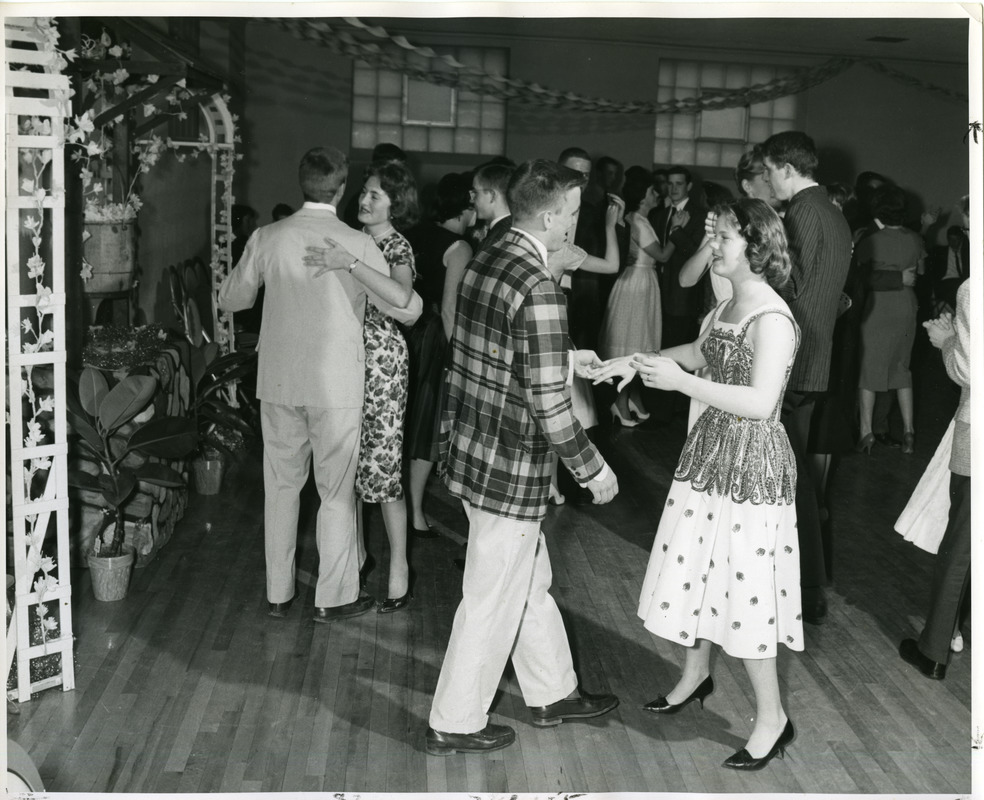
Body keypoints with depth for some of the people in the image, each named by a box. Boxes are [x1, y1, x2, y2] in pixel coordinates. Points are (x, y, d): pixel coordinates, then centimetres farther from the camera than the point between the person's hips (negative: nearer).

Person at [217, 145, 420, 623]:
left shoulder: (267, 238, -3)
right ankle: (333, 597, 15)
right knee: (337, 491, 8)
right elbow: (405, 310, -3)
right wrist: (413, 298, 19)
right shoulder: (357, 244, -10)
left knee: (281, 486, 13)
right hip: (336, 385, -3)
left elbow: (230, 300, 10)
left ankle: (278, 593, 22)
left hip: (278, 382, 3)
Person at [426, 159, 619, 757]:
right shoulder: (538, 289, -24)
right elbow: (548, 404, -23)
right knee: (494, 600, 8)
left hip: (470, 448, 9)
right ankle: (455, 725, 24)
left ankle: (554, 693, 41)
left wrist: (564, 359, 22)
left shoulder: (484, 262, 4)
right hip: (509, 469, -9)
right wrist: (592, 468, -10)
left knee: (531, 579, 24)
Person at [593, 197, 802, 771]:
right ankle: (696, 675, 39)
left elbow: (761, 402, -28)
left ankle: (772, 717, 14)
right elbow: (701, 352, 26)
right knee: (696, 570, 18)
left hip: (753, 463, -9)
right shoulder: (731, 305, 8)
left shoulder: (773, 319, -20)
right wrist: (643, 361, 13)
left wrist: (680, 381, -28)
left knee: (745, 586, -1)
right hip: (710, 450, 9)